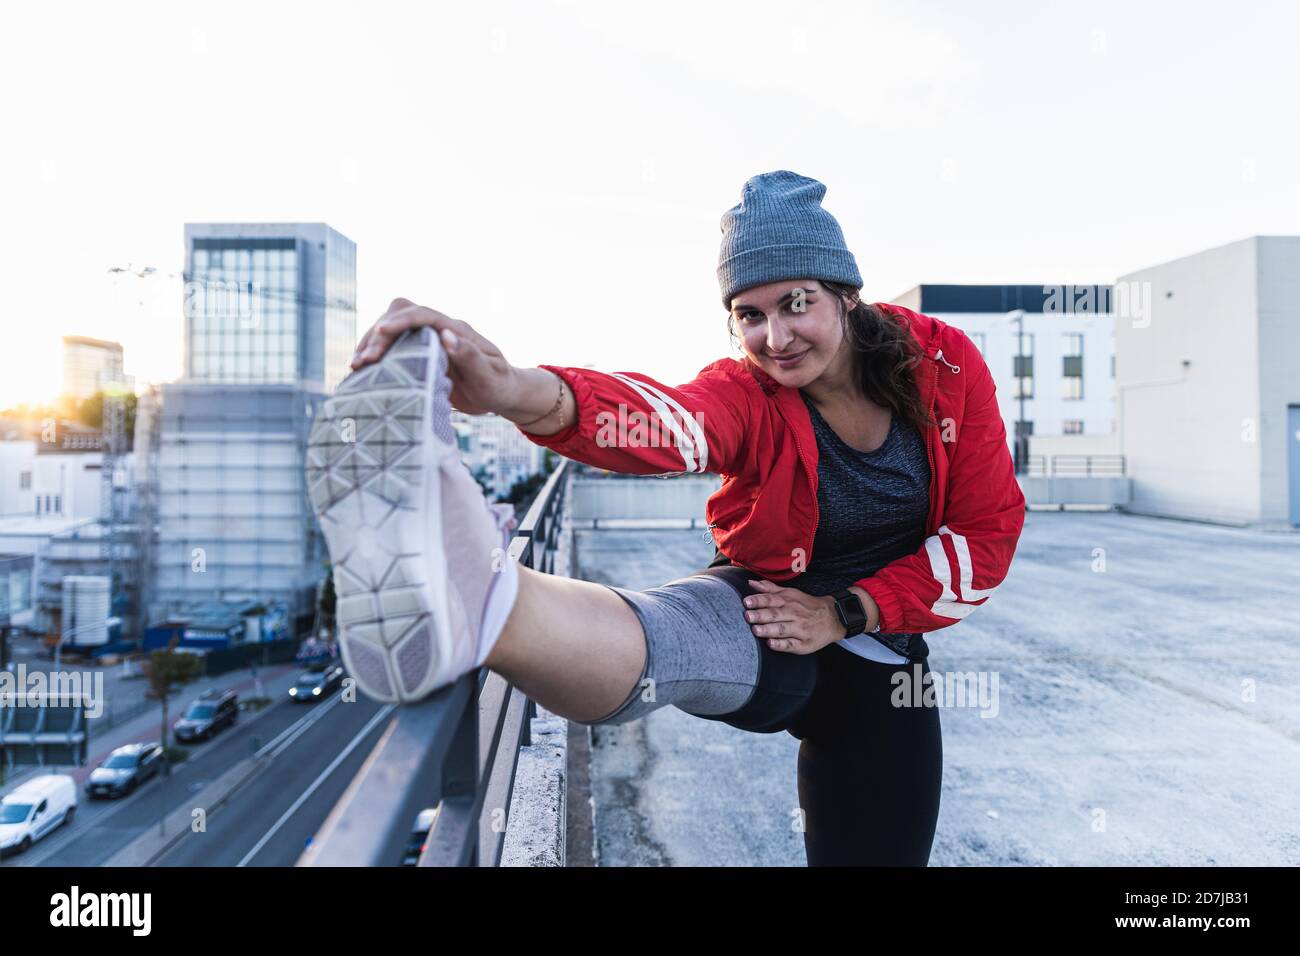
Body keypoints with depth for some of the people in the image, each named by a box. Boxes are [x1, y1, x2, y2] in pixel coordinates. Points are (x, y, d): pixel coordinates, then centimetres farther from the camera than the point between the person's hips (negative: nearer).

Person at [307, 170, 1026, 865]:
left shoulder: (944, 362, -11)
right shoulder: (744, 393, -16)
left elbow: (989, 528, -8)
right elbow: (669, 419, -41)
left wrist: (845, 613, -18)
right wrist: (521, 393, -63)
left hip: (881, 649, 3)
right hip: (763, 616, -3)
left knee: (871, 849, 7)